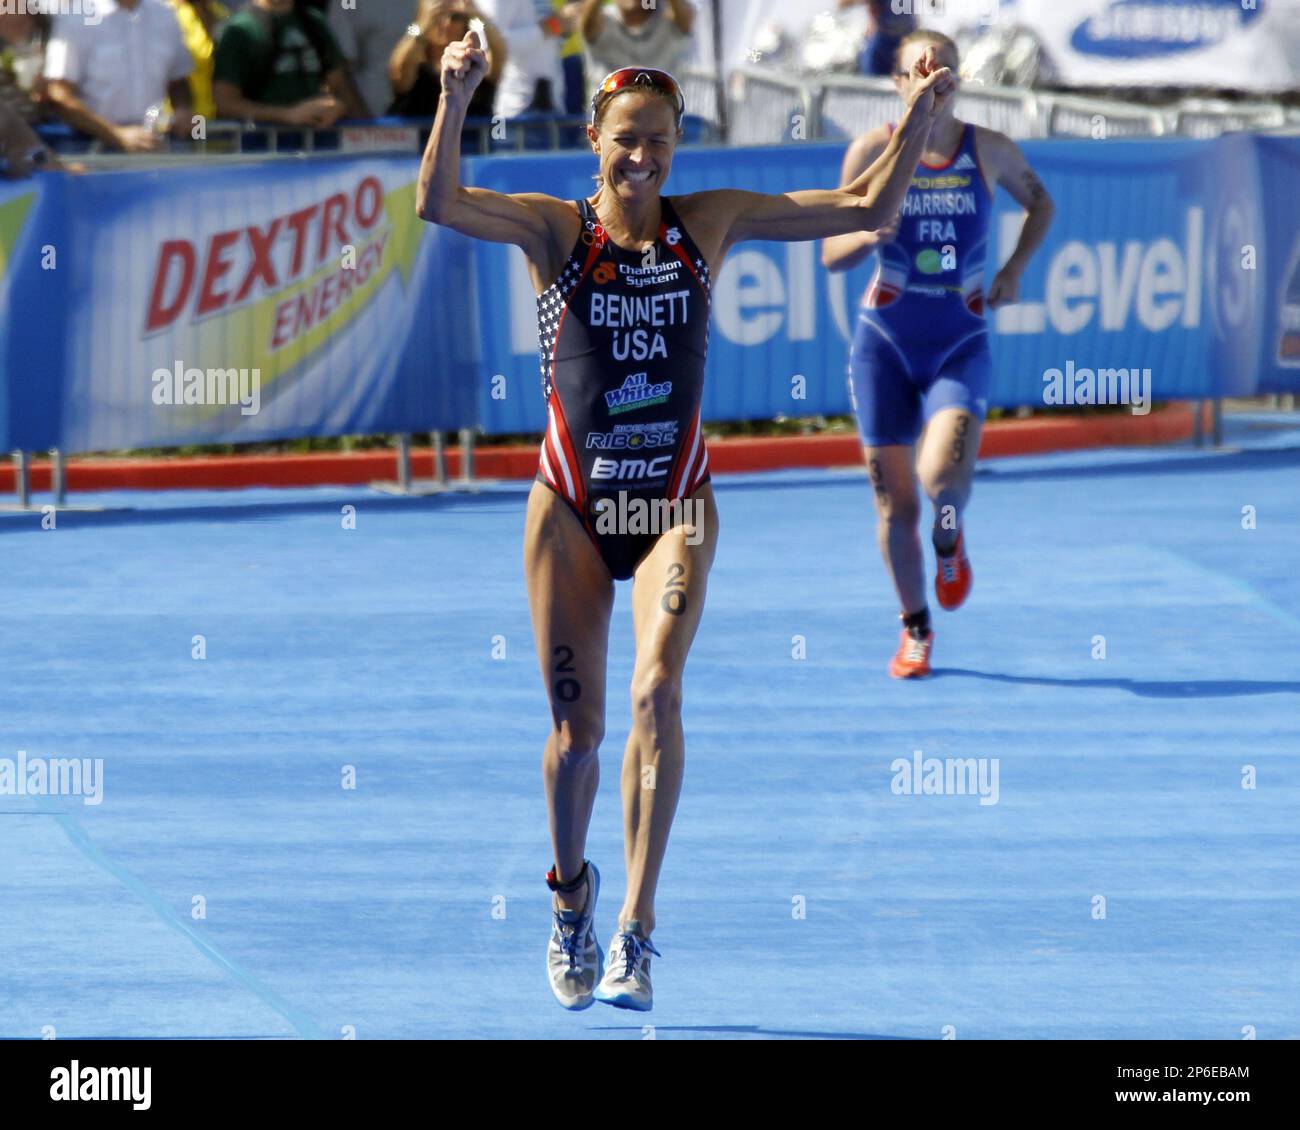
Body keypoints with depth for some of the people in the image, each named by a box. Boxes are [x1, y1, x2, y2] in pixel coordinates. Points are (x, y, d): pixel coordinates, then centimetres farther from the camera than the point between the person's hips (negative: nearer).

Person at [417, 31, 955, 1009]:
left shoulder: (708, 223, 2)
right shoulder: (555, 230, -4)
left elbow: (866, 207, 4)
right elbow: (436, 202, -22)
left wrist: (919, 117, -9)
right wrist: (456, 101, -37)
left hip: (674, 502, 0)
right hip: (573, 506, 0)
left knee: (656, 691, -20)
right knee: (577, 726, 2)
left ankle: (634, 931, -17)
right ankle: (571, 889, 32)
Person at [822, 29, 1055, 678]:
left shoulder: (990, 151, -1)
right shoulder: (873, 150, -5)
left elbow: (1039, 202, 19)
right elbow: (831, 254, -2)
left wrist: (1015, 269, 2)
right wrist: (868, 236, -24)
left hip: (960, 347, 0)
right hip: (885, 344, 0)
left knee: (944, 474, -25)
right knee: (894, 504, 3)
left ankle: (950, 538, 12)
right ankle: (915, 630, 25)